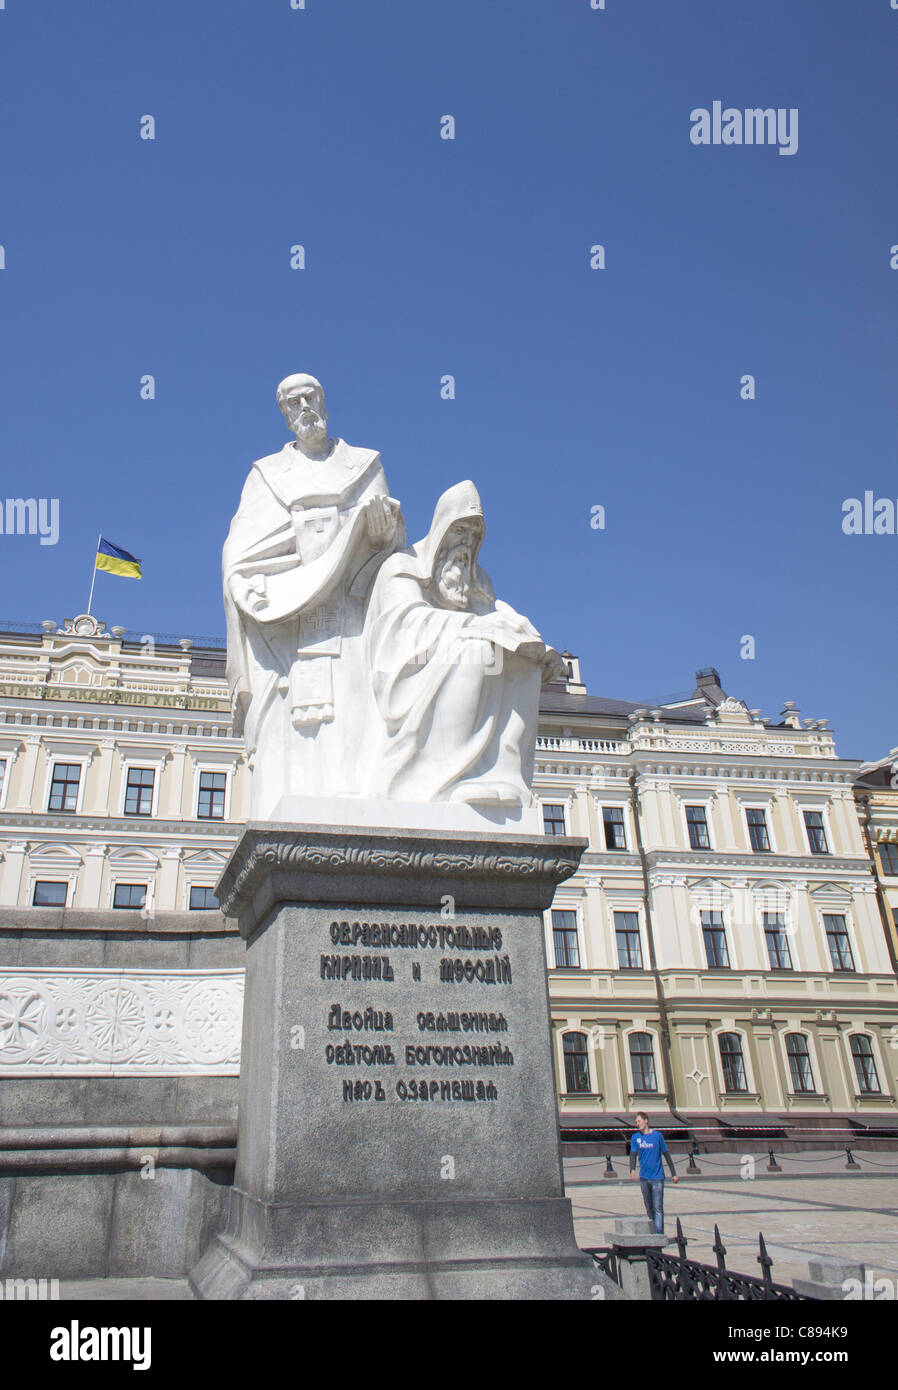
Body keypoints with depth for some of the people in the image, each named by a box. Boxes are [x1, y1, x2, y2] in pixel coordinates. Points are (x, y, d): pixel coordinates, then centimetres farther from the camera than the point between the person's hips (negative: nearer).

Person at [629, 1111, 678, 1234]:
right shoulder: (635, 1138, 5)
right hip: (643, 1178, 4)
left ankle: (659, 1234, -11)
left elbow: (666, 1154, 4)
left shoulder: (657, 1135, -2)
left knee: (658, 1208, -9)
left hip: (657, 1178, -4)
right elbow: (633, 1155, -5)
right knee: (649, 1208, 12)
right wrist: (632, 1170, -24)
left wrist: (674, 1174, 7)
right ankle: (653, 1231, 24)